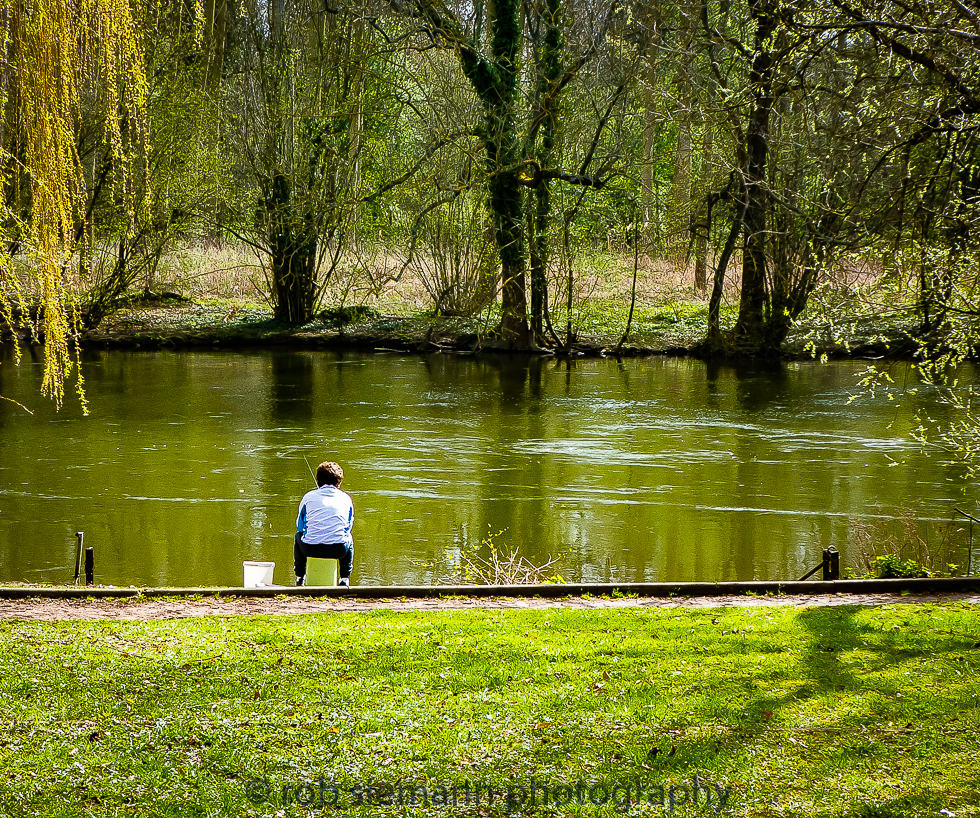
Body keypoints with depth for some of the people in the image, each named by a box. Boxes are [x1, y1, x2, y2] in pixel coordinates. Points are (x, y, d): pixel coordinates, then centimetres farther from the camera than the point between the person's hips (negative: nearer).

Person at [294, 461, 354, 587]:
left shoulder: (308, 497, 6)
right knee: (349, 538, 37)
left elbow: (300, 525, 17)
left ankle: (300, 577, 40)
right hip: (338, 550, 0)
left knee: (298, 535, 36)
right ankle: (345, 578, 34)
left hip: (310, 549, 0)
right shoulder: (346, 498, 9)